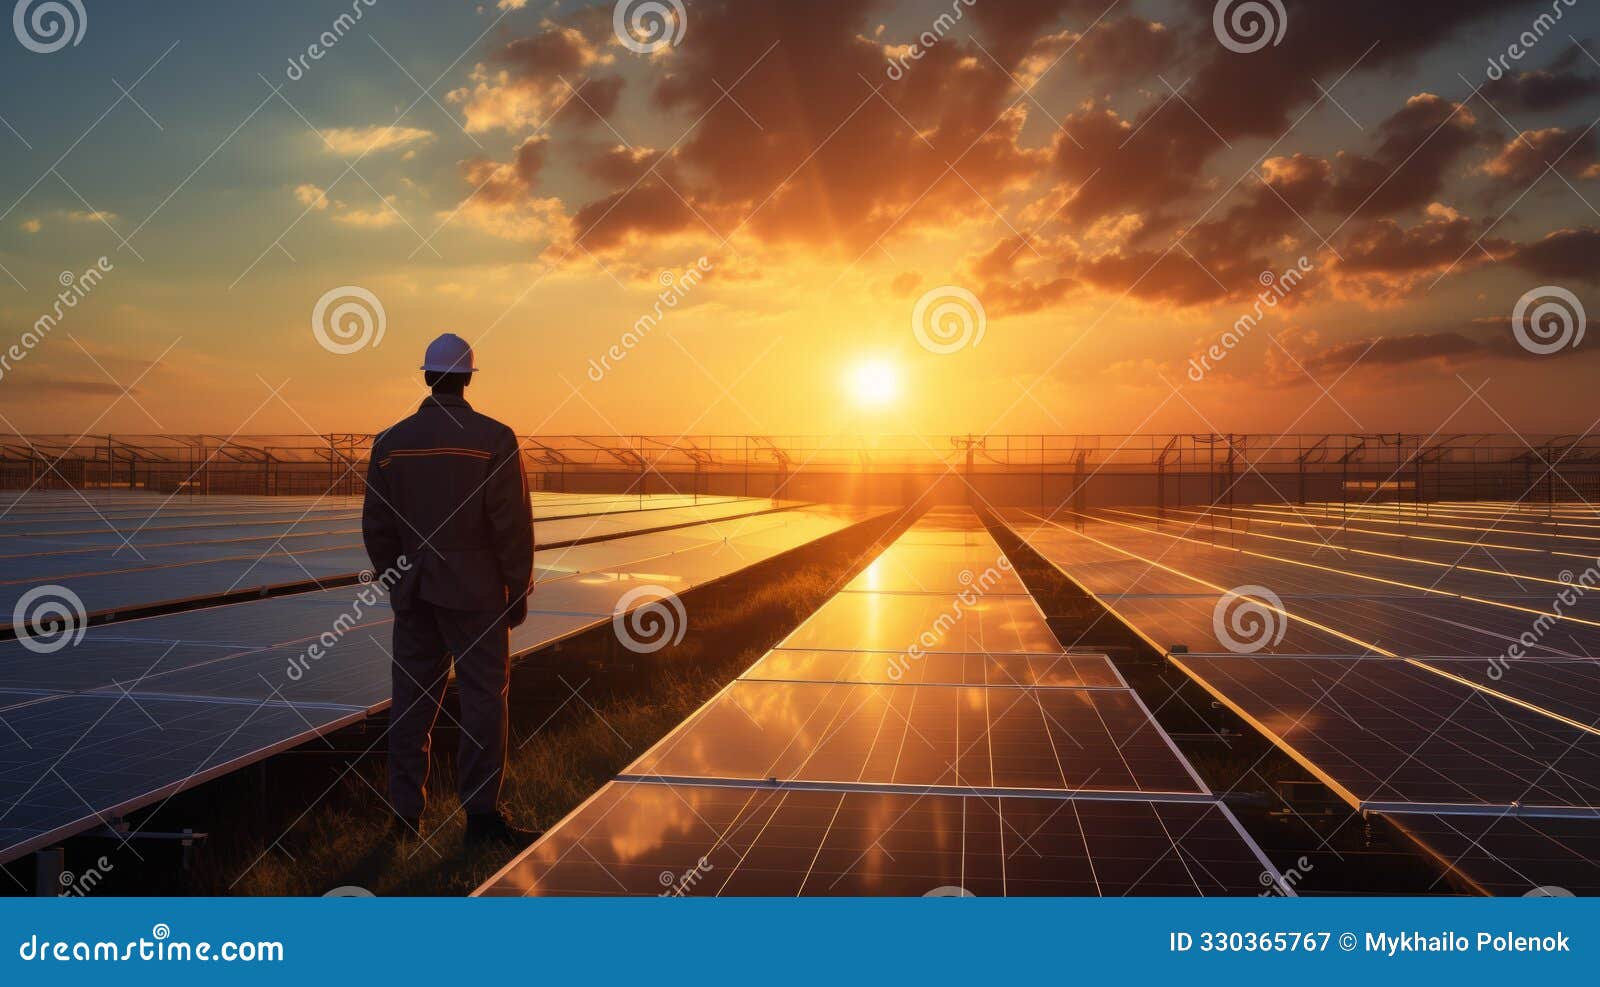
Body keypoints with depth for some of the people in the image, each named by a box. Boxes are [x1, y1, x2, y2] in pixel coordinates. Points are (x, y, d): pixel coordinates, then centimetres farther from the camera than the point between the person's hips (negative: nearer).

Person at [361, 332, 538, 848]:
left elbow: (376, 527, 7)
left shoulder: (390, 442, 3)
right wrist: (519, 592, -2)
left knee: (413, 698, 11)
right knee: (484, 698, 3)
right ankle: (481, 815, 4)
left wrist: (398, 583, 17)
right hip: (475, 593, -4)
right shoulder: (494, 439, -9)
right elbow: (512, 525, -11)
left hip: (413, 593, 4)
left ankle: (406, 812, 18)